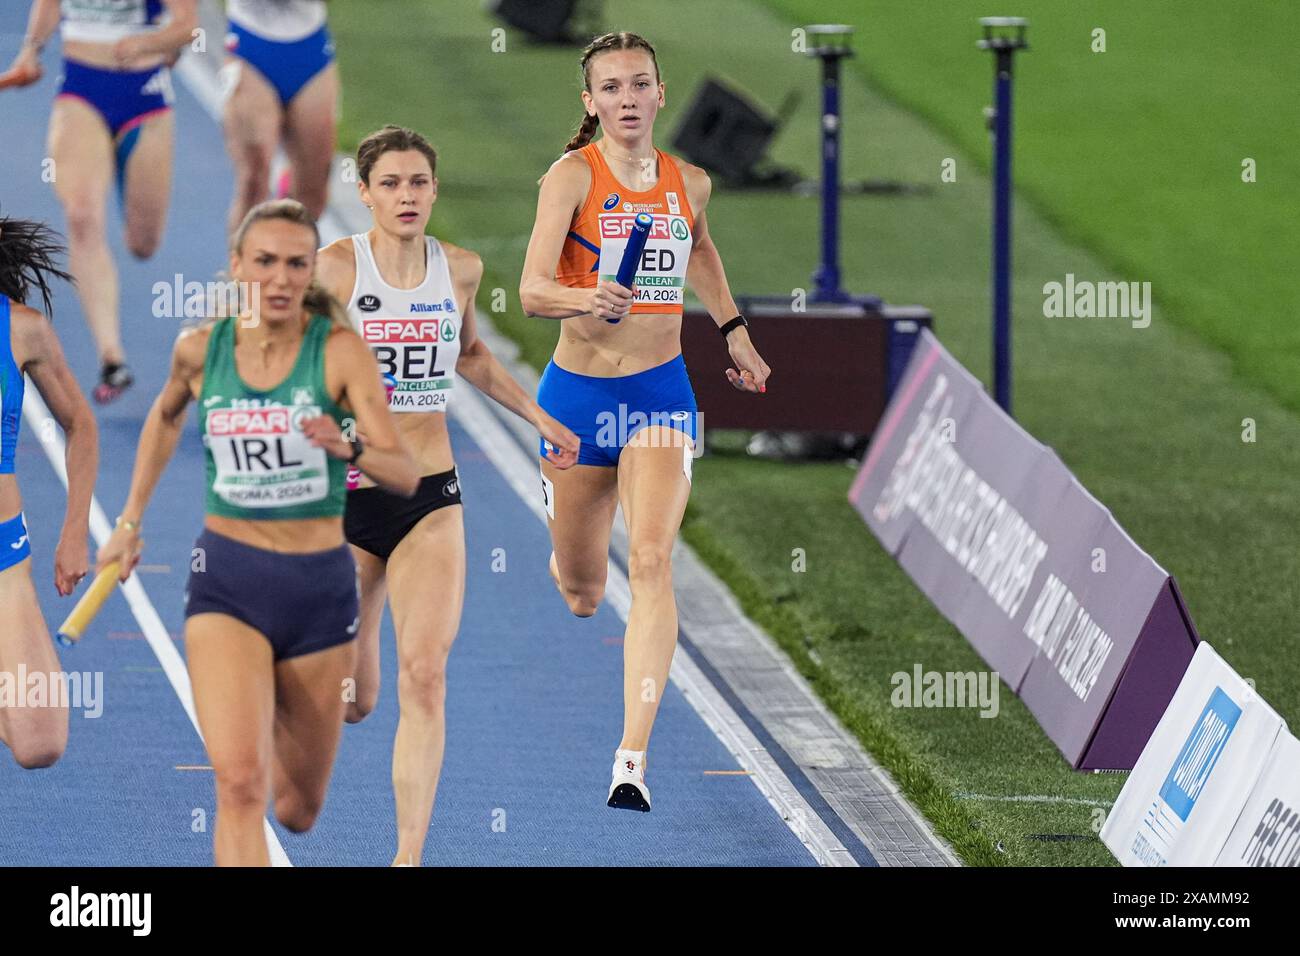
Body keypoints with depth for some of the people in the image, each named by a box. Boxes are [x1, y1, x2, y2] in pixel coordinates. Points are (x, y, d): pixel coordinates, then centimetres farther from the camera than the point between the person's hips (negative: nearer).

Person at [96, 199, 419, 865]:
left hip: (320, 585, 0)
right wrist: (131, 521, 22)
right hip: (228, 581, 0)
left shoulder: (338, 350, -9)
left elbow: (405, 474, -14)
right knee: (240, 784, -23)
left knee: (298, 811, 16)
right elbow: (166, 415, 23)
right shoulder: (200, 349, -1)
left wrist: (350, 448, -34)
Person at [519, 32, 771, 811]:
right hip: (578, 390, -1)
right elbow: (532, 289, -22)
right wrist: (587, 299, -41)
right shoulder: (572, 177, -11)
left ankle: (634, 757, -24)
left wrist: (734, 329, 29)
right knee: (579, 588, 11)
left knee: (652, 564, -19)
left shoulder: (690, 183, 2)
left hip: (661, 394, 1)